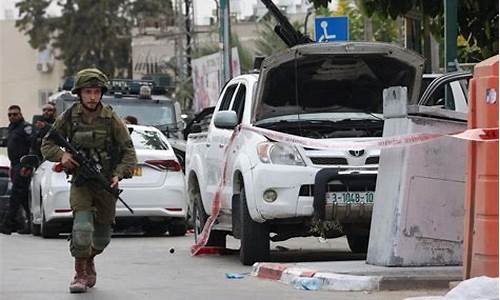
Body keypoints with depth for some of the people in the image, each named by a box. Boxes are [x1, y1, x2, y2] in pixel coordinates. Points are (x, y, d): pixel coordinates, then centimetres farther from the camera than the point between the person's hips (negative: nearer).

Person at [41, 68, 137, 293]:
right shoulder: (68, 118, -5)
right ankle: (80, 273, -7)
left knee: (102, 237, 12)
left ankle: (89, 260, 43)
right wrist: (61, 155, -16)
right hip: (80, 183, -1)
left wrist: (119, 175, -19)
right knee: (83, 227, -21)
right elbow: (47, 145, 5)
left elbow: (128, 152, -4)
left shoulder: (111, 120, -8)